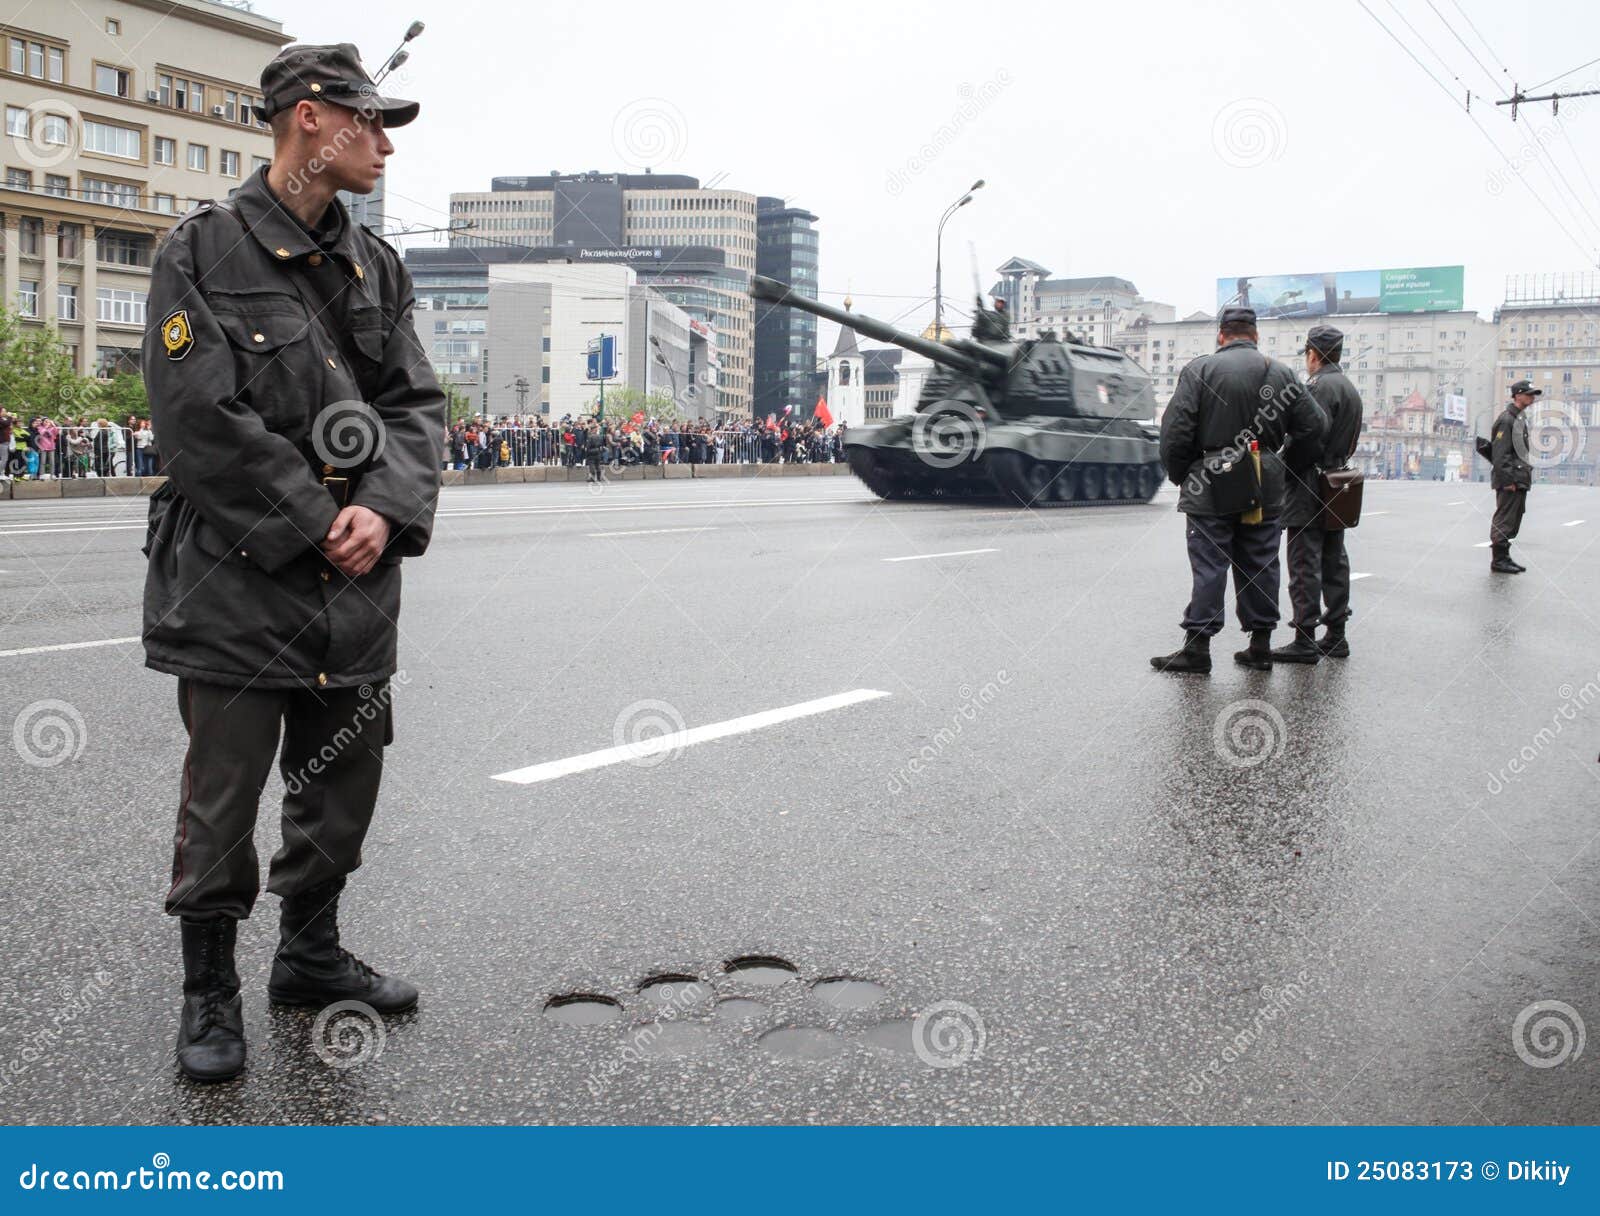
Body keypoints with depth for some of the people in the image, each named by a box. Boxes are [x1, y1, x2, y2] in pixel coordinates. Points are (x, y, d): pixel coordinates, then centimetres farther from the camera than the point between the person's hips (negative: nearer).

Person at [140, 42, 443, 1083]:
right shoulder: (205, 250, -6)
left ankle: (312, 954, 35)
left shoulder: (377, 266, 12)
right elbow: (204, 420, -14)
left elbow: (417, 404, 7)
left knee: (344, 786, 15)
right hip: (237, 580, -6)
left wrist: (386, 511, -10)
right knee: (221, 802, 2)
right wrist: (318, 528, -13)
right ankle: (211, 992, 20)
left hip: (360, 581, 6)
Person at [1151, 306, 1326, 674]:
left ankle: (1197, 647, -2)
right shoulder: (1280, 372, 7)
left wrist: (1179, 474, 1)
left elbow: (1175, 428, -11)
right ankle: (1260, 645, 15)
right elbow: (1313, 425, 5)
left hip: (1211, 488, -3)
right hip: (1265, 490, 4)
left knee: (1209, 565, -2)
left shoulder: (1200, 369, -5)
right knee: (1260, 565, 10)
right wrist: (1289, 469, 14)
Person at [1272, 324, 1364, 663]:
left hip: (1310, 489, -10)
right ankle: (1335, 635, 19)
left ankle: (1305, 640, -7)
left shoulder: (1320, 386, -14)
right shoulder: (1350, 388, 17)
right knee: (1334, 562, 13)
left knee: (1305, 565, -8)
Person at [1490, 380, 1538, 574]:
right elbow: (1500, 454, -18)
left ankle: (1504, 558, 20)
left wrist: (1524, 477, 19)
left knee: (1513, 521, 13)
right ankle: (1498, 560, -2)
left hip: (1520, 480, 10)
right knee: (1504, 521, -6)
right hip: (1509, 481, -10)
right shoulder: (1506, 420, -13)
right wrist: (1508, 480, -21)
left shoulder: (1521, 418, 17)